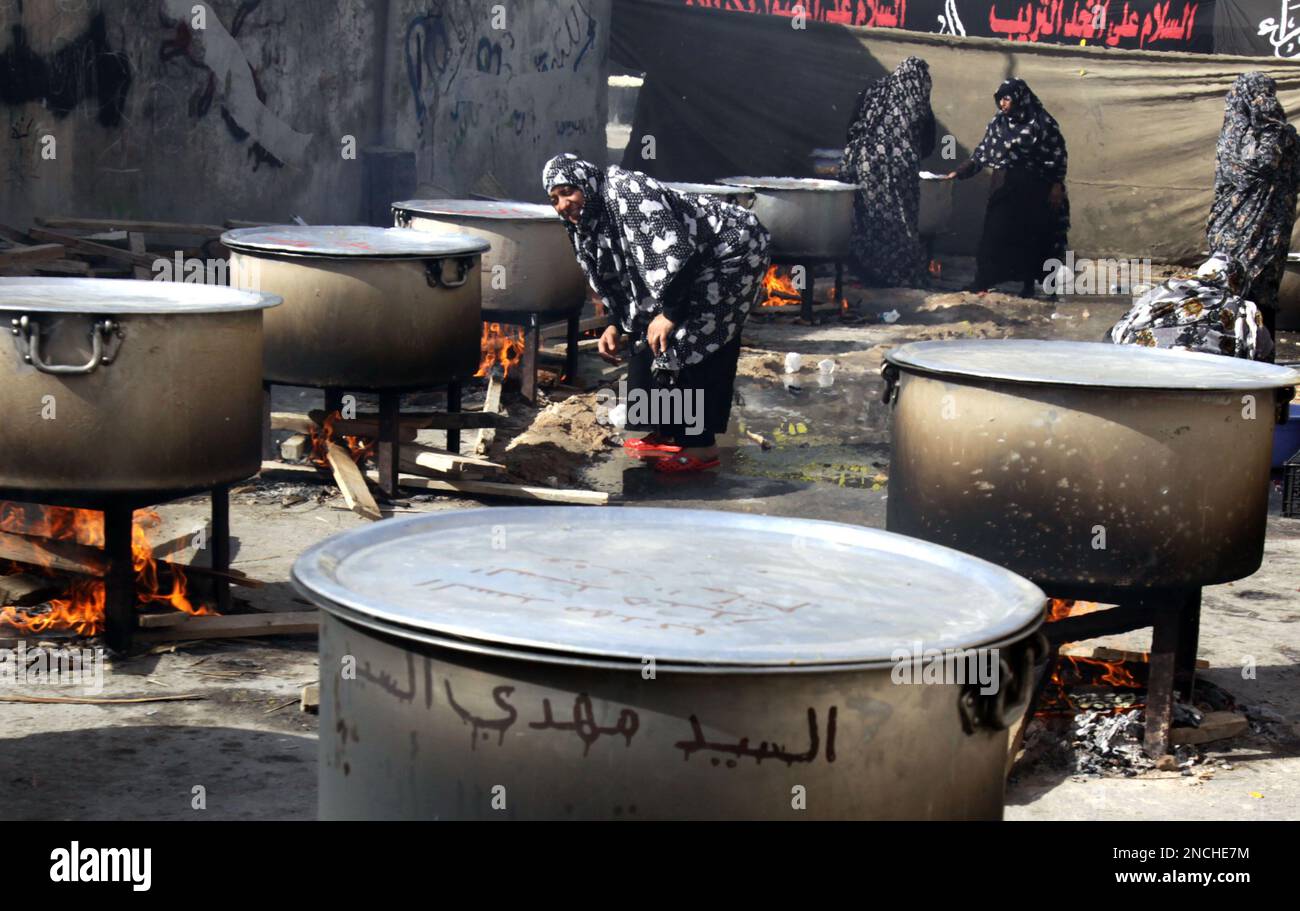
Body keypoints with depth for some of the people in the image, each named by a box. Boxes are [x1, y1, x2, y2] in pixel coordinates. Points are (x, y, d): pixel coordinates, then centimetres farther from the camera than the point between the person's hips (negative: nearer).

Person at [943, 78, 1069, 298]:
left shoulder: (1041, 122, -9)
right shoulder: (998, 123, 5)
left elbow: (1058, 155, -7)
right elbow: (982, 152, 9)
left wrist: (1057, 186, -11)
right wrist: (960, 172, 1)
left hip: (1034, 190, -4)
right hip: (1004, 188, 4)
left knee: (1031, 236, 1)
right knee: (995, 233, 2)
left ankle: (1028, 284, 10)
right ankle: (982, 281, 7)